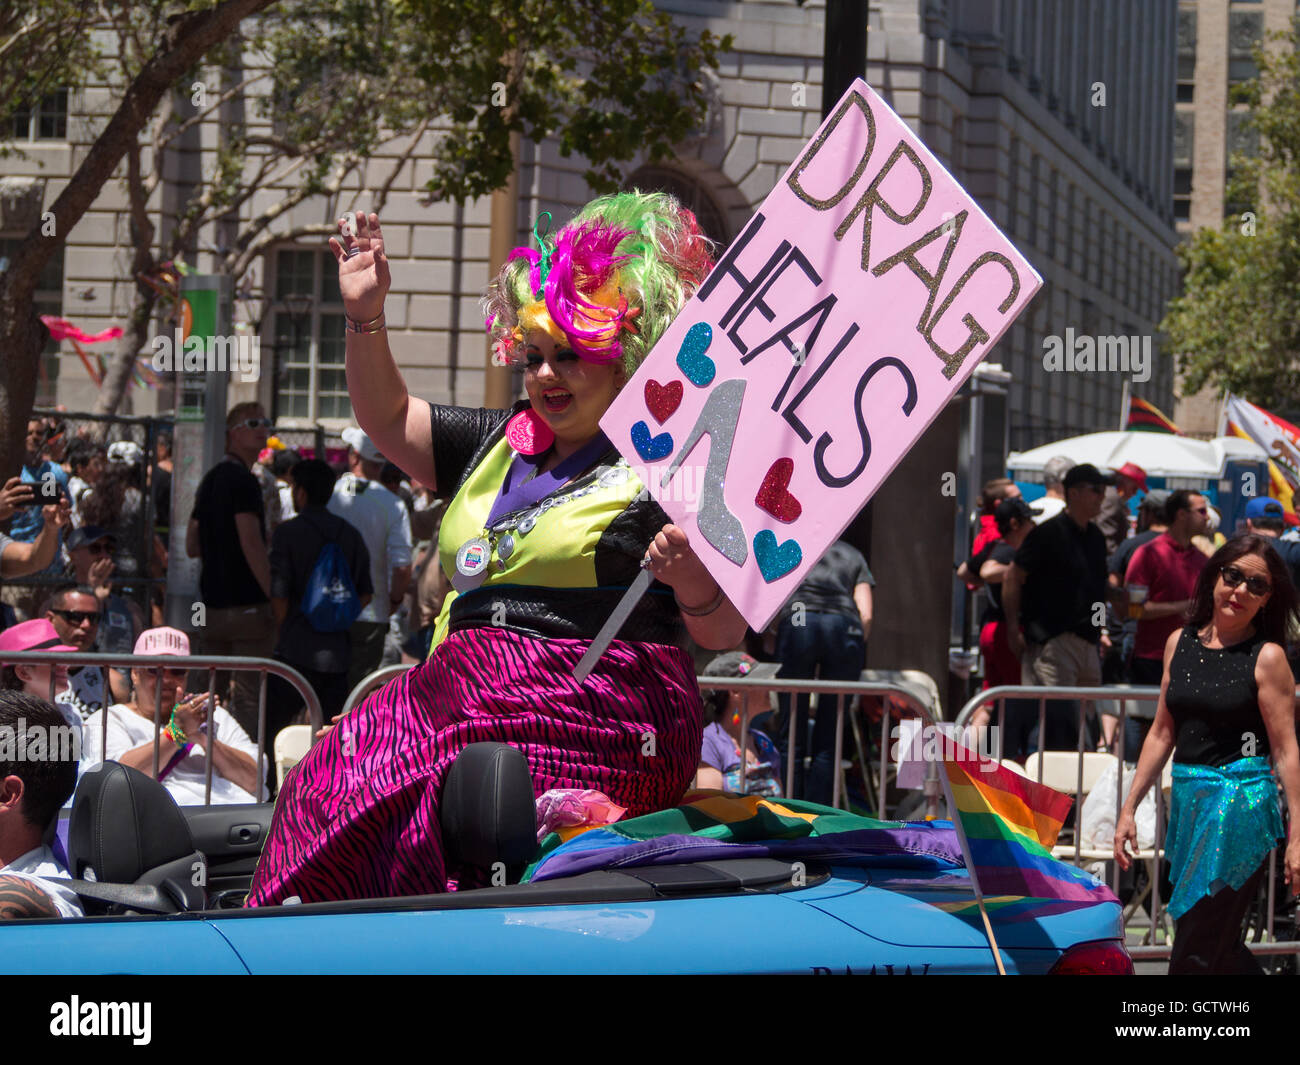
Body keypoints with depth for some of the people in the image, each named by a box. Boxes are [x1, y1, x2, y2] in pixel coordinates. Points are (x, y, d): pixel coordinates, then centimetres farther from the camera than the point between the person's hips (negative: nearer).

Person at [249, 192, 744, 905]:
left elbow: (725, 633, -5)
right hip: (458, 703, 7)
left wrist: (691, 580, -26)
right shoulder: (502, 445, 20)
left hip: (587, 728, -7)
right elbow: (388, 419, 28)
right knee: (327, 789, -14)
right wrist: (365, 314, 15)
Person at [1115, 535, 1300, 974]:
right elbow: (1163, 733, 13)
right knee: (1219, 946, 13)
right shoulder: (1180, 643, 8)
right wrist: (1129, 807, 11)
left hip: (1240, 803, -6)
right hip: (1188, 800, 6)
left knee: (1195, 953, -6)